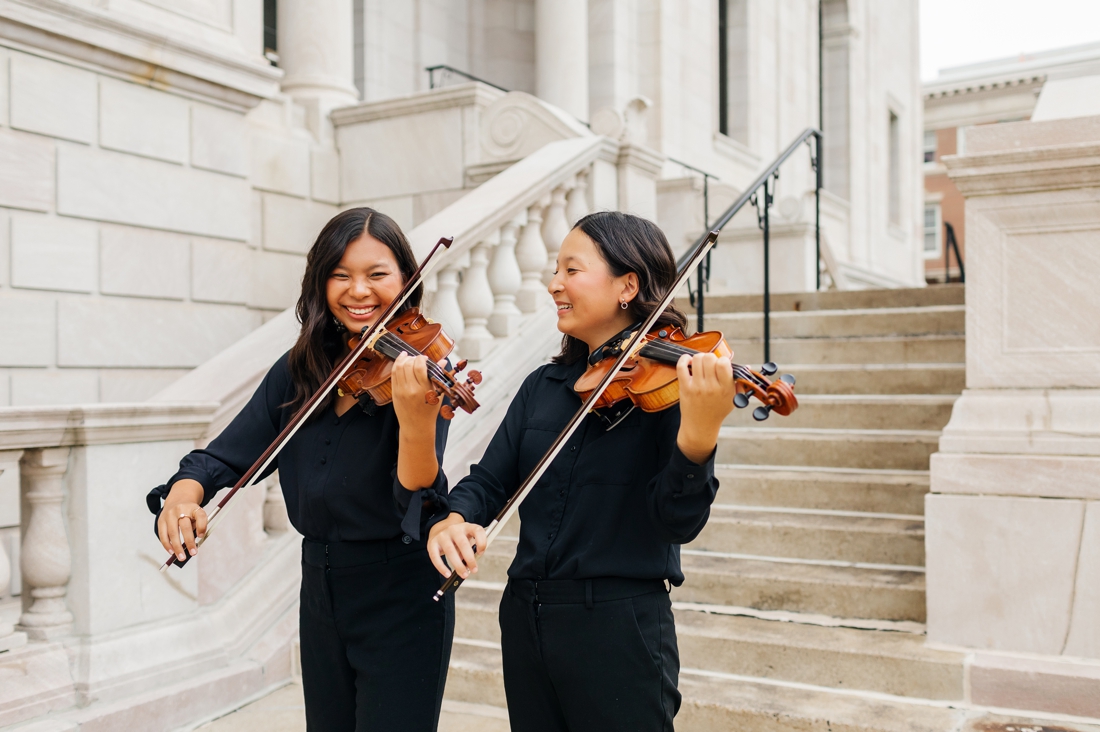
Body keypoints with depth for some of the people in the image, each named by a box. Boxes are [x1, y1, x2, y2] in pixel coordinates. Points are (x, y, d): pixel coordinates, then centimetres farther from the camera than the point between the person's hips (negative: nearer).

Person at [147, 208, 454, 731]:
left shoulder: (421, 369, -14)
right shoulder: (298, 372, 1)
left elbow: (416, 506, -24)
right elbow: (229, 453, 1)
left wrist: (416, 422, -44)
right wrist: (185, 490, -21)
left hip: (401, 601, -5)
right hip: (320, 592, 5)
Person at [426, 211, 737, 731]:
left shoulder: (670, 380, -10)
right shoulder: (544, 386, 7)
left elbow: (678, 523, -18)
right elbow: (490, 481, 5)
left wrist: (699, 434, -36)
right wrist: (451, 521, -16)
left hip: (619, 628, -5)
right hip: (525, 621, 5)